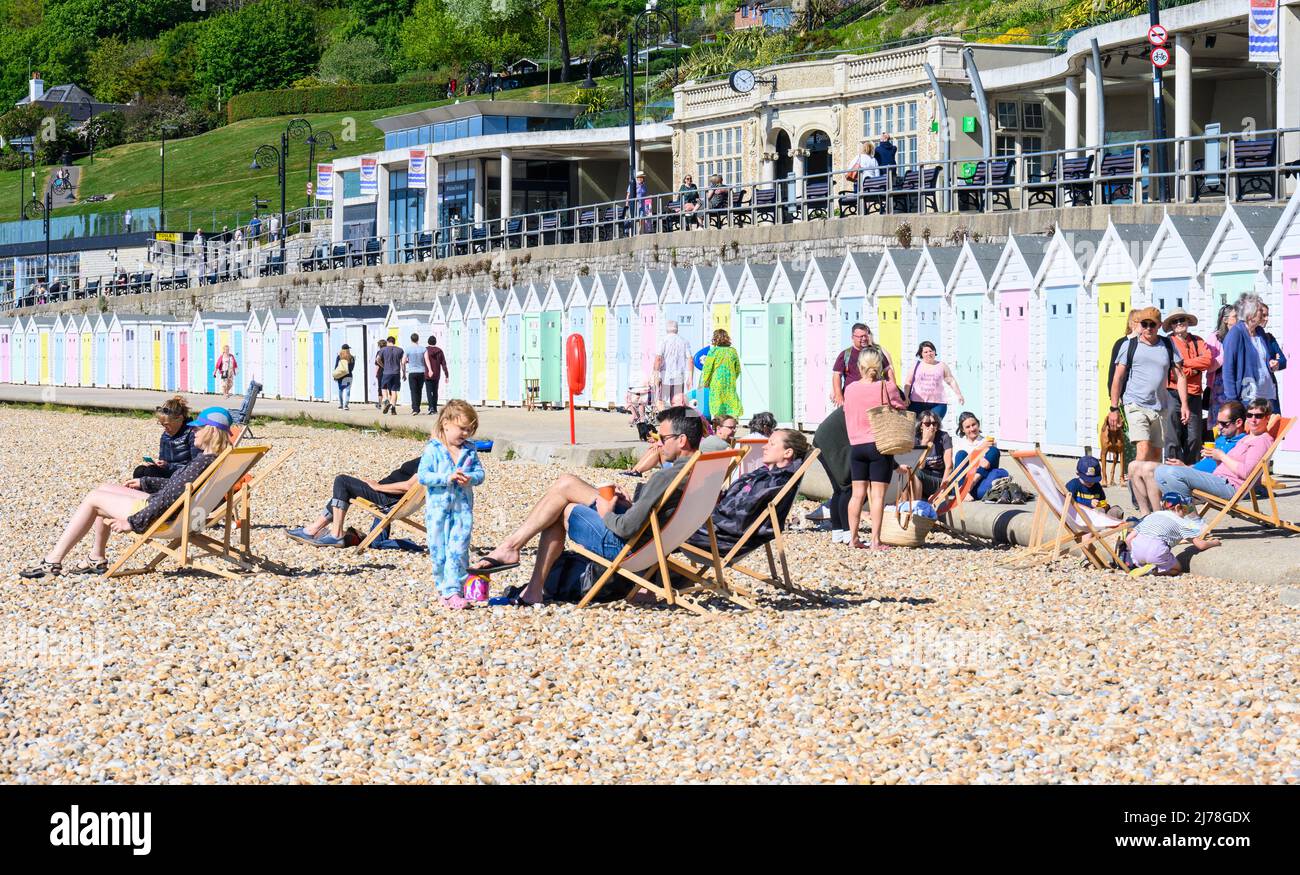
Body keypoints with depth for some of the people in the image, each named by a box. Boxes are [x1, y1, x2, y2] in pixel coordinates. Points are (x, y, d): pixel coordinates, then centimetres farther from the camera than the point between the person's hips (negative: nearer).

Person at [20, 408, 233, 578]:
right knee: (105, 489, 22)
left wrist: (133, 522, -21)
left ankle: (53, 562, 5)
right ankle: (97, 559, 23)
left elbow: (169, 498, -26)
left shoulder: (203, 462, -25)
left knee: (93, 499, 1)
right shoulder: (212, 460, 5)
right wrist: (144, 482, 29)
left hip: (159, 517, -10)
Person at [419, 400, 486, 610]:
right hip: (438, 508, -2)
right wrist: (447, 478, -21)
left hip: (463, 508, 2)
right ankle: (443, 589, 19)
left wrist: (470, 478, -16)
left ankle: (453, 591, -9)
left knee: (458, 550, -7)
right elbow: (423, 476, -12)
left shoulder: (469, 450, 6)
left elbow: (480, 472, 7)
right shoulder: (433, 449, -6)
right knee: (438, 551, 5)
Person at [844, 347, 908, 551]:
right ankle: (875, 540, -6)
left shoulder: (850, 389, 2)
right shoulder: (887, 387, -10)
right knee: (878, 494, -2)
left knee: (857, 493, 11)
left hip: (857, 446, 4)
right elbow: (902, 409, 0)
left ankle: (853, 537, 12)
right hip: (880, 446, -4)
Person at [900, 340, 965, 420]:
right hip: (917, 403, 0)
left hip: (937, 404, 0)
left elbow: (951, 381, 12)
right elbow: (908, 383, 9)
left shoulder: (942, 366, 12)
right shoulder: (916, 365, 11)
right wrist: (906, 397, -3)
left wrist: (959, 395, 4)